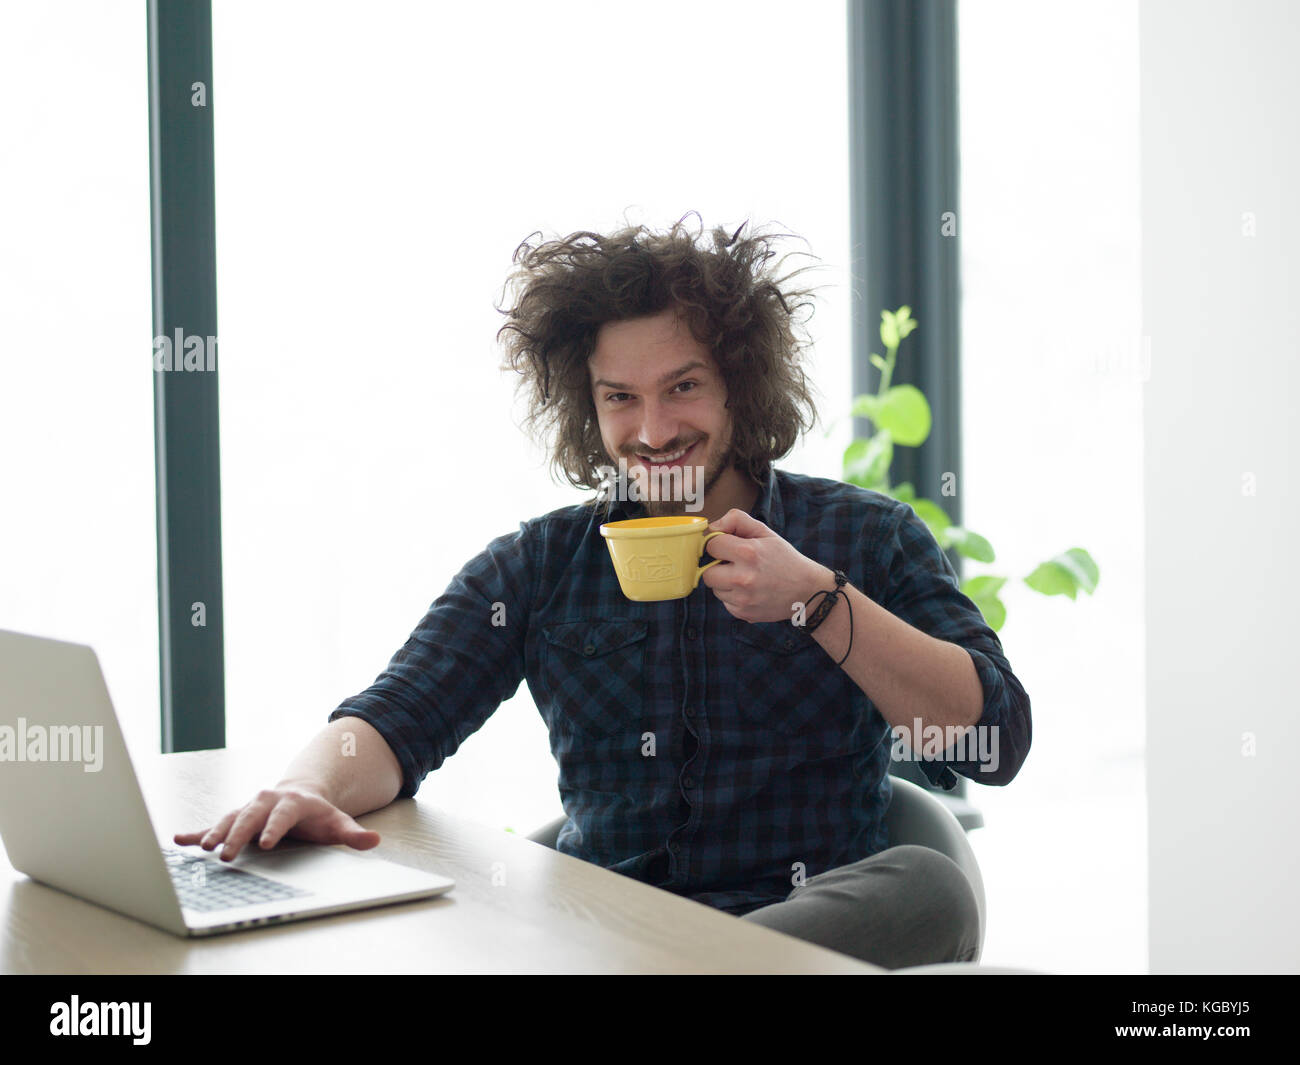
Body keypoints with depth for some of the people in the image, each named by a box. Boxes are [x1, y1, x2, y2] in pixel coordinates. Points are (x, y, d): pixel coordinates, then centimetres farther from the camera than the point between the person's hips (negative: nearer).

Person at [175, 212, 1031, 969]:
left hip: (816, 930, 0)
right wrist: (312, 790, -22)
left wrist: (819, 599, -12)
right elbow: (396, 720, 3)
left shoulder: (866, 537, 8)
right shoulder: (539, 565, 15)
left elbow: (996, 740, -2)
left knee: (927, 886, -37)